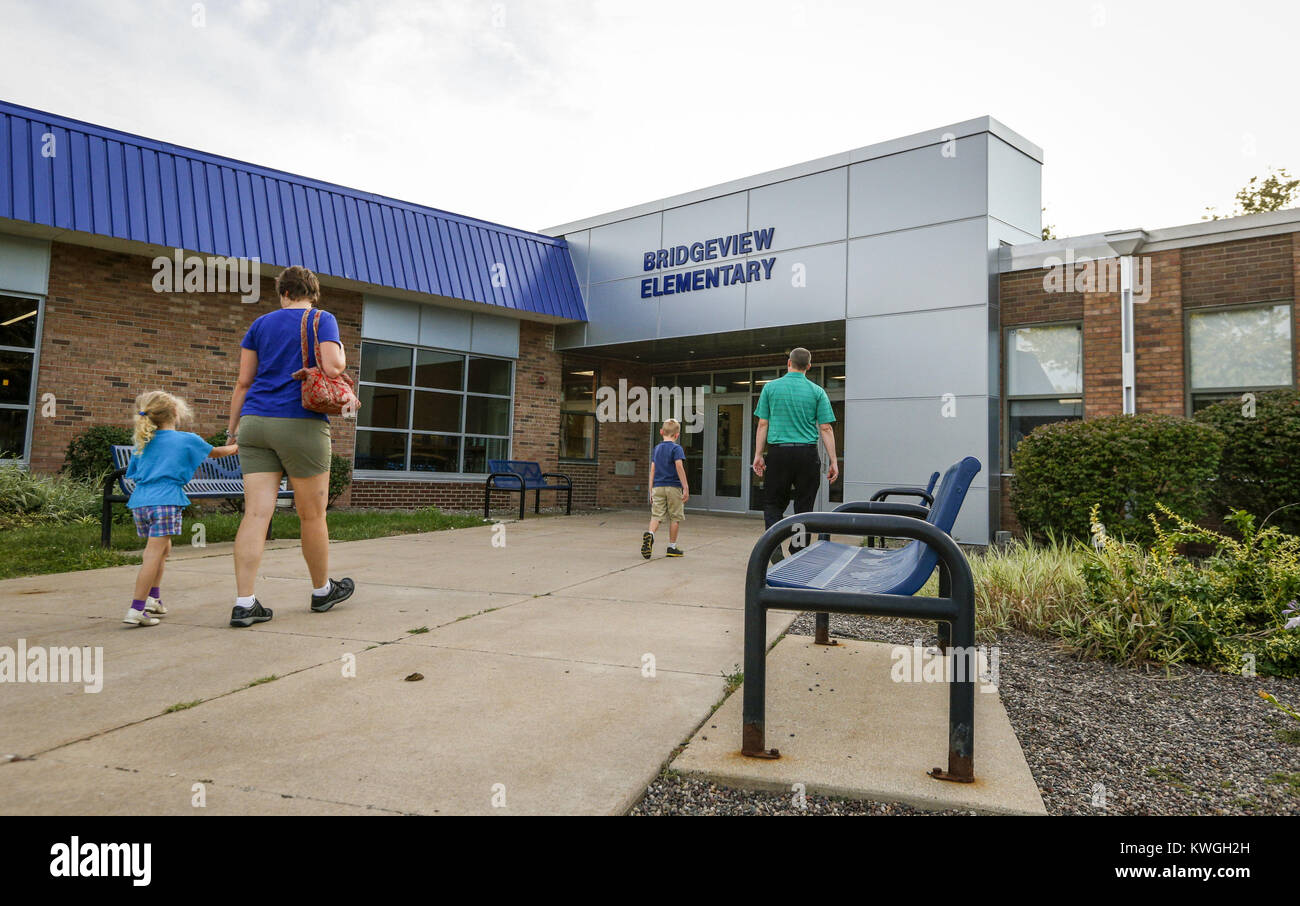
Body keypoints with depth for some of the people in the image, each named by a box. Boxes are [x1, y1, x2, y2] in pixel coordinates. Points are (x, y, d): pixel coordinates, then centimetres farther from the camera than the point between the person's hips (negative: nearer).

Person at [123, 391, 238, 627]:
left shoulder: (143, 443, 17)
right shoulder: (188, 439, 4)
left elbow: (132, 473, 23)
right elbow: (217, 452, 20)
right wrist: (235, 447, 40)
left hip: (139, 501, 6)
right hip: (164, 501, -6)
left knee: (163, 547, 22)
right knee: (154, 552, -9)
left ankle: (153, 597, 25)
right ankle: (136, 609, -14)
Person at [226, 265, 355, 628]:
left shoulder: (261, 324, 14)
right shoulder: (323, 320, 2)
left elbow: (243, 381, 11)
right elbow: (332, 368, -13)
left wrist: (234, 427, 17)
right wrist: (341, 353, 9)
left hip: (256, 422, 5)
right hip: (301, 424, -4)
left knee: (257, 513, 1)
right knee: (312, 514, 8)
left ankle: (244, 603, -2)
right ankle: (322, 591, 24)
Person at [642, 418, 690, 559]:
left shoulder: (657, 448, 12)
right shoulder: (676, 448, -4)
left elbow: (652, 470, 11)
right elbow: (679, 467, -15)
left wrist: (651, 491, 15)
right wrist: (685, 488, -14)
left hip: (657, 487, 4)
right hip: (673, 487, -4)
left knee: (656, 515, 1)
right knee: (675, 517, 8)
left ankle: (649, 534, -29)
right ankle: (672, 547, 14)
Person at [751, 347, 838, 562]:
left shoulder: (770, 387, 4)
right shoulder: (817, 392, 4)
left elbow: (763, 424, 2)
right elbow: (826, 428, 0)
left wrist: (758, 455, 8)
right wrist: (833, 462, 2)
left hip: (778, 452, 0)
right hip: (807, 454, 0)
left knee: (772, 504, 10)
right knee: (804, 507, 8)